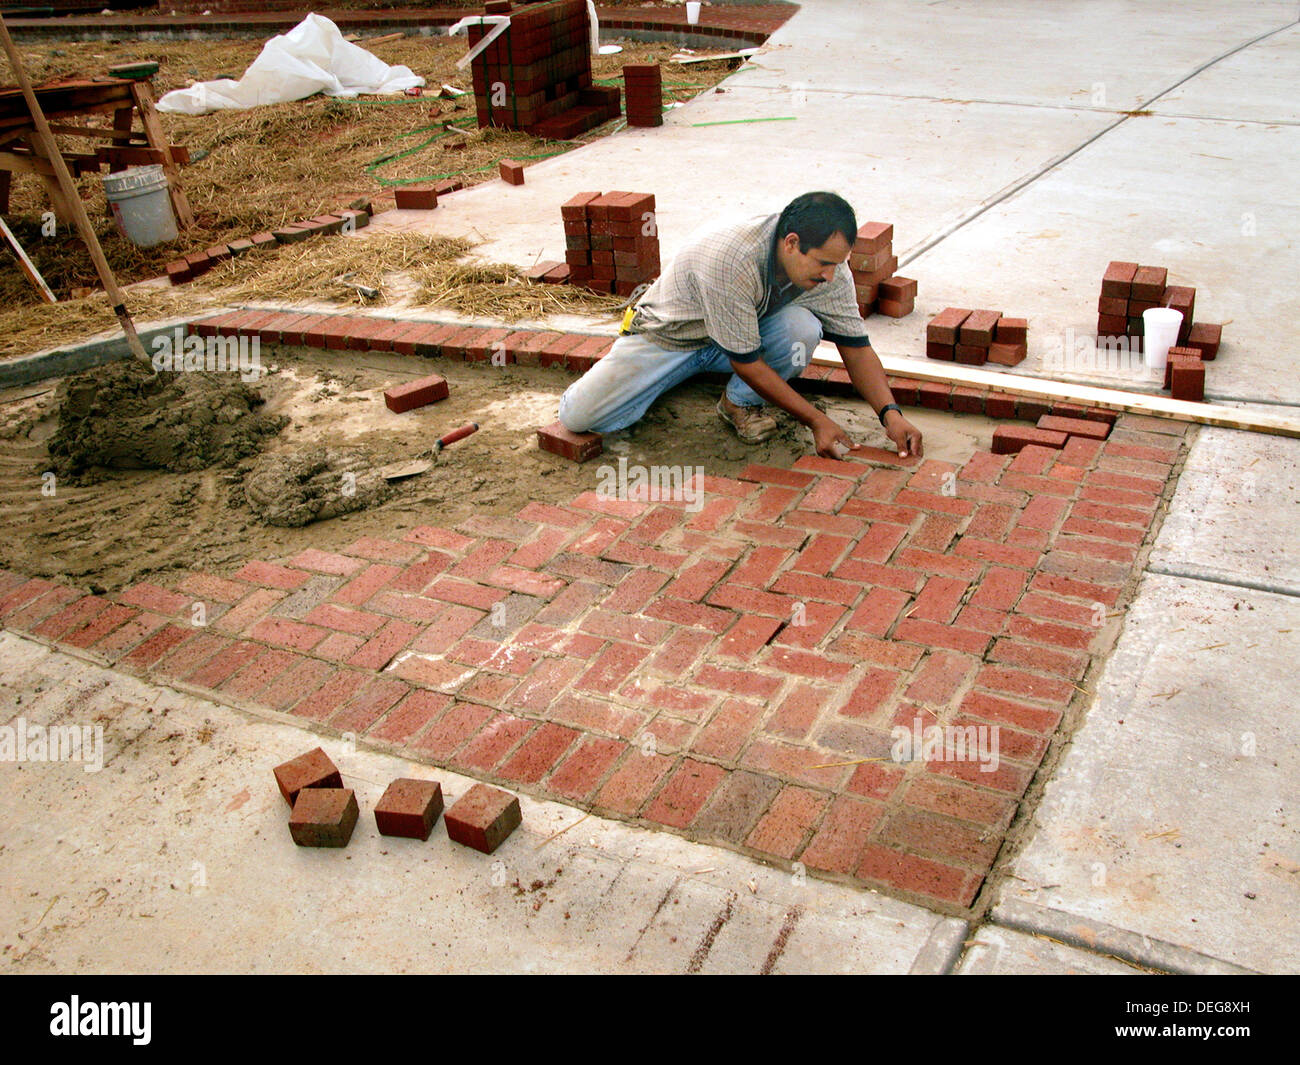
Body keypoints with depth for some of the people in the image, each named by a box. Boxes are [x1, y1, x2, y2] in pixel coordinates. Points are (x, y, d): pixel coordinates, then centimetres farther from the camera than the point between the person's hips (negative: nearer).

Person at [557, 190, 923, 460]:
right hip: (670, 334, -3)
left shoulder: (828, 262, -20)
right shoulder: (730, 259, -39)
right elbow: (746, 361, -31)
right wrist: (817, 421, -29)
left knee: (803, 326, -31)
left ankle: (741, 401, -3)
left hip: (750, 329, 4)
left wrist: (890, 412, -25)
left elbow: (856, 346, -10)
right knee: (577, 416, -16)